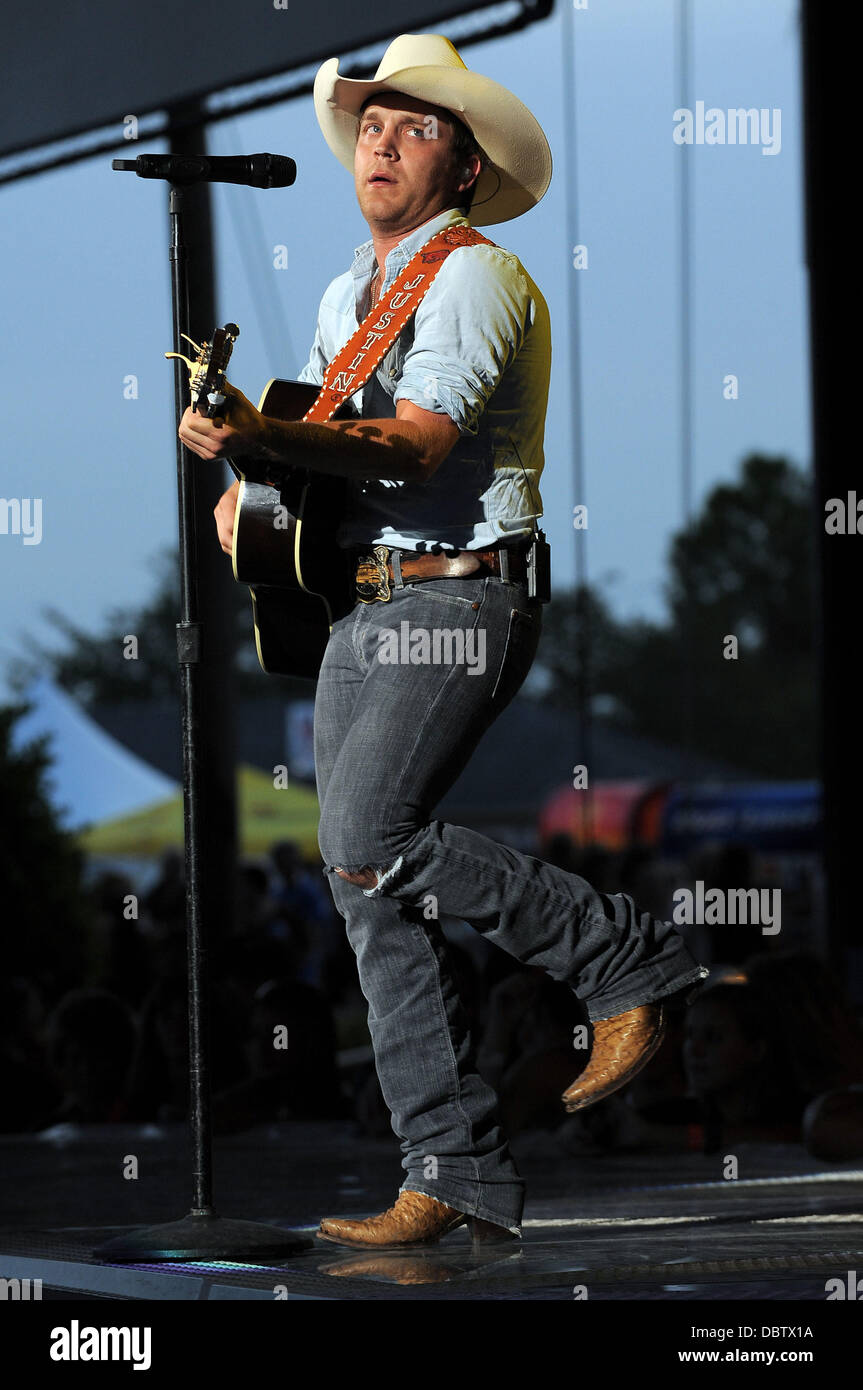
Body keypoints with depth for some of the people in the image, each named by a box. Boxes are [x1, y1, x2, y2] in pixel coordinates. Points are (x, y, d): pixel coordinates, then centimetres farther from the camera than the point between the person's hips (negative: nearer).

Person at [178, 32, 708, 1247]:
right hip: (360, 608, 8)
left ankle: (628, 960, -6)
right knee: (367, 888, 1)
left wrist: (262, 436, -36)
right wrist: (251, 482, 6)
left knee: (369, 841, -21)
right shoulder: (349, 294, 20)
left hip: (458, 595, -8)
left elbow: (417, 442, -23)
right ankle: (459, 1178, 3)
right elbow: (316, 431, 28)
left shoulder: (477, 277, -8)